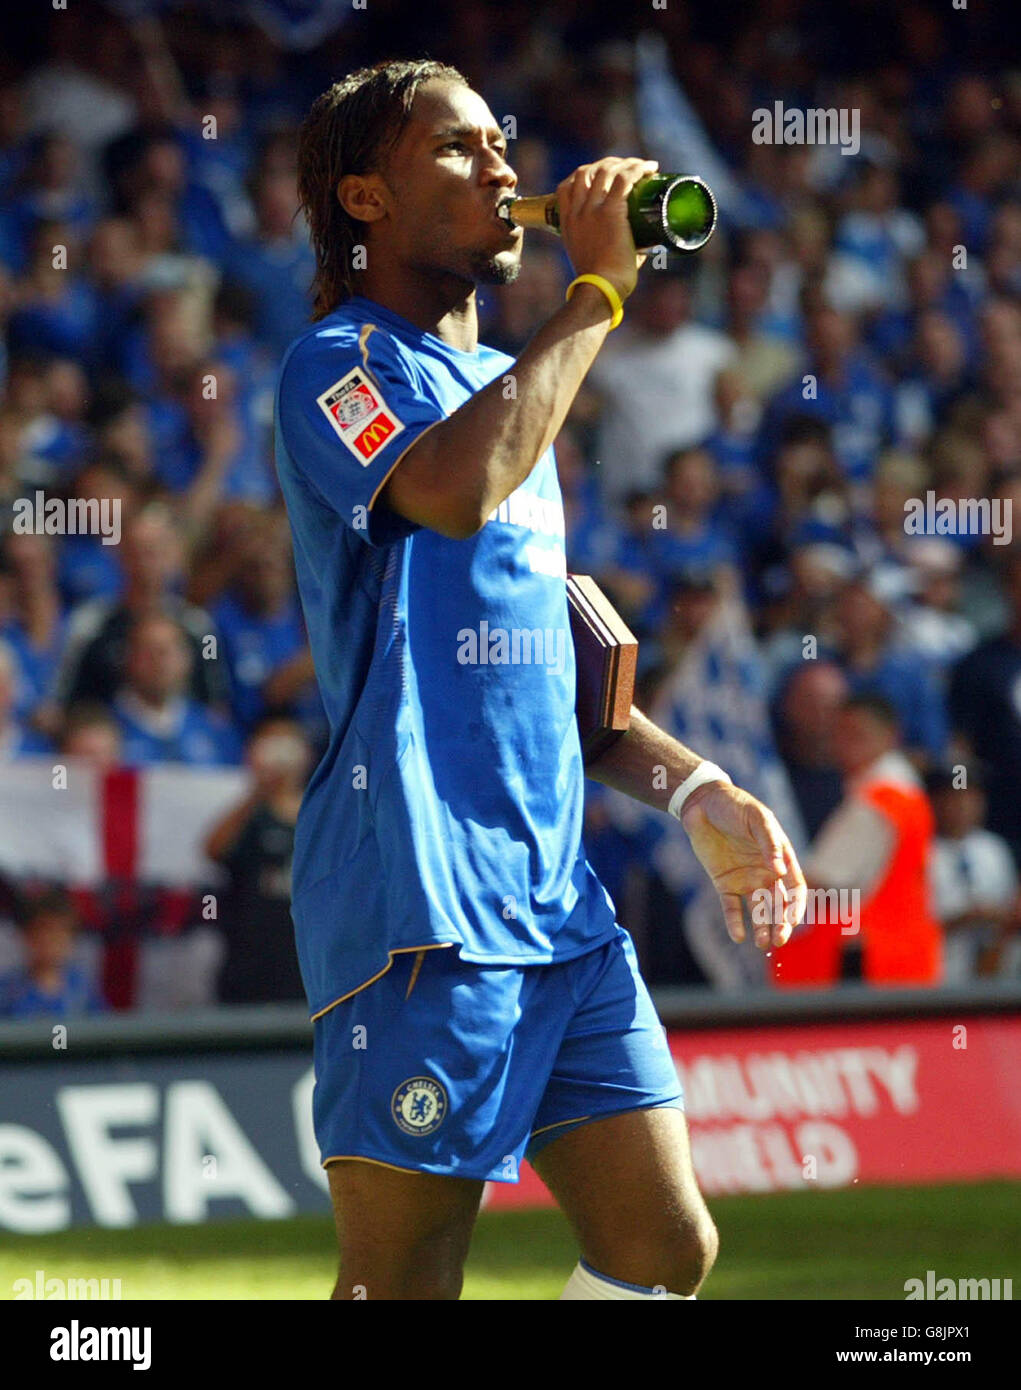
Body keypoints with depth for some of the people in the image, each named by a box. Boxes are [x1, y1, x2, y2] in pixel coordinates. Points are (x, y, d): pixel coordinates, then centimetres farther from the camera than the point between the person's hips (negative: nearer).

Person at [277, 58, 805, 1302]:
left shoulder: (507, 387, 22)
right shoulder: (340, 363, -5)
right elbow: (455, 488, -28)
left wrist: (698, 795, 15)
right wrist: (598, 289, -18)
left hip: (557, 898, 9)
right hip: (418, 907, -8)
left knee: (667, 1249, 5)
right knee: (405, 1281, -6)